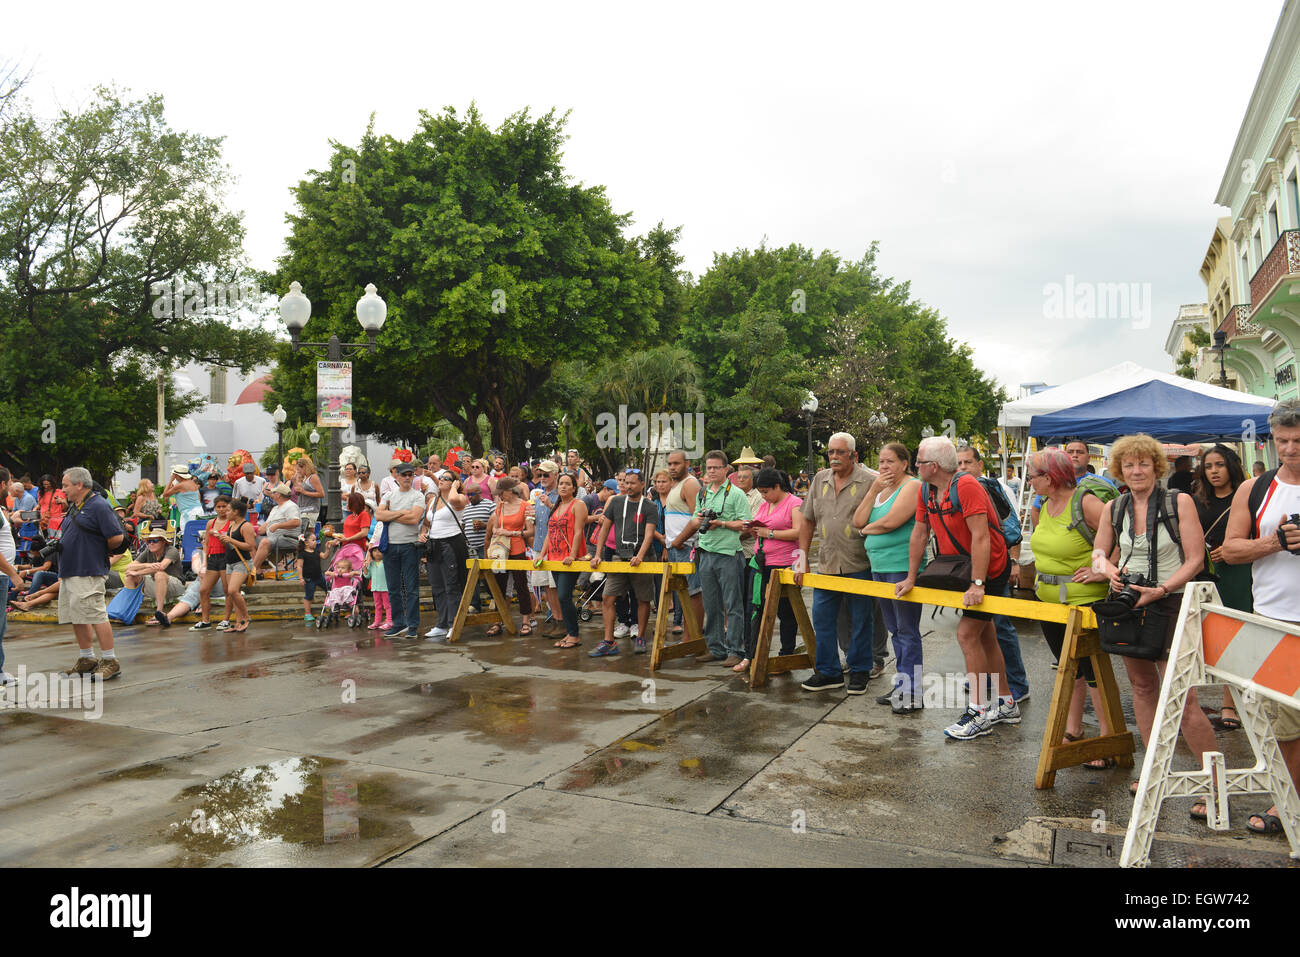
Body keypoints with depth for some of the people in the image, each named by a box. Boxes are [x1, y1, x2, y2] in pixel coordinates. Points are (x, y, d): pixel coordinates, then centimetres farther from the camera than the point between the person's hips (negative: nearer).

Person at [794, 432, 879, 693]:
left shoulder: (870, 481, -7)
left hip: (859, 564, -4)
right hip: (826, 562, 5)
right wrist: (802, 556, 10)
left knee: (861, 620, 6)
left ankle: (860, 671, 21)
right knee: (822, 618, 6)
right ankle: (828, 672, 19)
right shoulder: (820, 479, 9)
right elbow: (808, 520, 14)